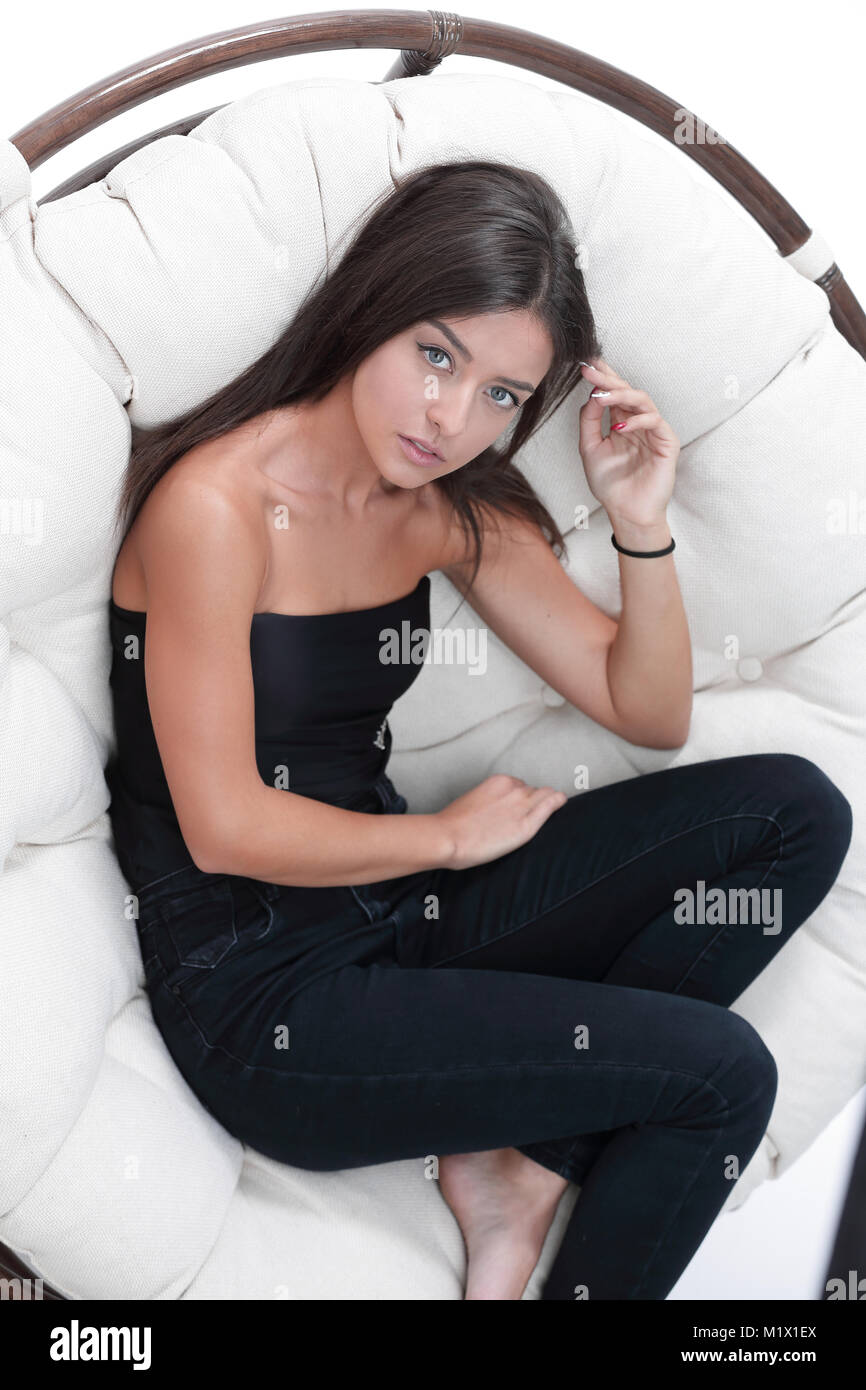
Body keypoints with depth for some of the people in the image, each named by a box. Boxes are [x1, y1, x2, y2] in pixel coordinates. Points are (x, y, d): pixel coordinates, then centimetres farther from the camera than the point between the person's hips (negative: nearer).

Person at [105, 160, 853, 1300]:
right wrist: (454, 835, -6)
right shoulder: (216, 502, -18)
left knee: (797, 812, -4)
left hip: (399, 907, 8)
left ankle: (527, 1157, -5)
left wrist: (643, 526, -10)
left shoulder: (452, 509, 3)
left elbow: (648, 714, 5)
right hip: (260, 999, -7)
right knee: (721, 1072, -16)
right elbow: (227, 830, -18)